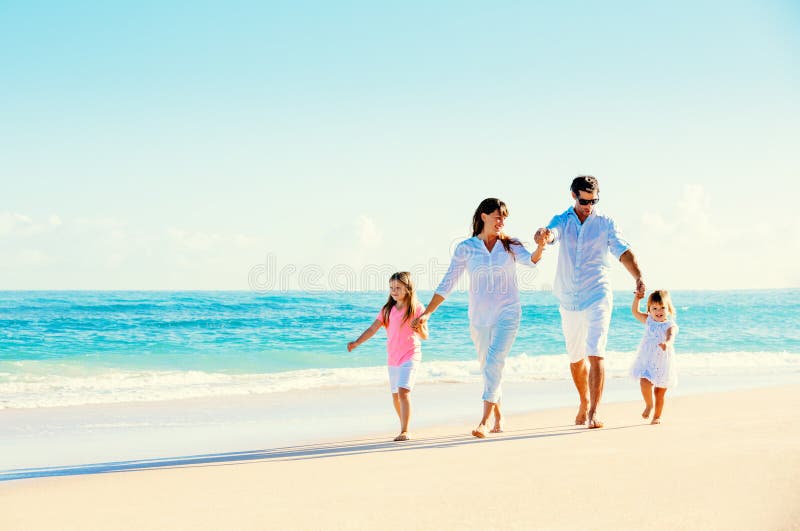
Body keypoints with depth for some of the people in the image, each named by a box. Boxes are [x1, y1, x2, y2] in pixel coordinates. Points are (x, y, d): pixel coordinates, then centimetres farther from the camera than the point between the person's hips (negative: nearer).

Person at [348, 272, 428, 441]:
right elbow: (373, 328, 1)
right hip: (392, 358, 6)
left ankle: (404, 431, -20)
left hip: (410, 356, -6)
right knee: (395, 395, 12)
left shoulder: (416, 308, -8)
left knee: (403, 391, -20)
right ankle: (405, 428, 29)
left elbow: (425, 336, -9)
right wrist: (357, 342, -11)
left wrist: (420, 328, -31)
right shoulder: (387, 310, 7)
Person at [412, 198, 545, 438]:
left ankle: (483, 422, -19)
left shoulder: (511, 245, 3)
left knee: (494, 364, -16)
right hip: (479, 317, 2)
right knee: (487, 367, 10)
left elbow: (530, 260, -17)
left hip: (507, 314, -2)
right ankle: (498, 418, 27)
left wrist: (540, 247, -40)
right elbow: (447, 284, 2)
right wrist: (427, 313, -3)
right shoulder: (466, 248, 2)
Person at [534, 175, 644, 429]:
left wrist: (638, 276, -28)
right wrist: (543, 235, -44)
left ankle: (594, 412, -16)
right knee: (576, 358, 15)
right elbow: (551, 233, -18)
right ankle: (584, 403, 35)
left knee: (596, 355, -15)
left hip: (597, 297, -3)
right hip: (568, 300, 3)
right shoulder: (562, 221, 5)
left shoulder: (605, 223, 2)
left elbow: (623, 251, -10)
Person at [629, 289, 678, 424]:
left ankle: (657, 416, 21)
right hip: (647, 361, 3)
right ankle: (648, 405, 10)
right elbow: (635, 312, 13)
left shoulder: (670, 325, -11)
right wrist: (637, 298, -1)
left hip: (663, 363, -3)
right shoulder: (649, 321, 5)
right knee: (644, 383, -17)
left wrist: (667, 343, -53)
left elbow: (671, 336, -31)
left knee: (660, 392, 4)